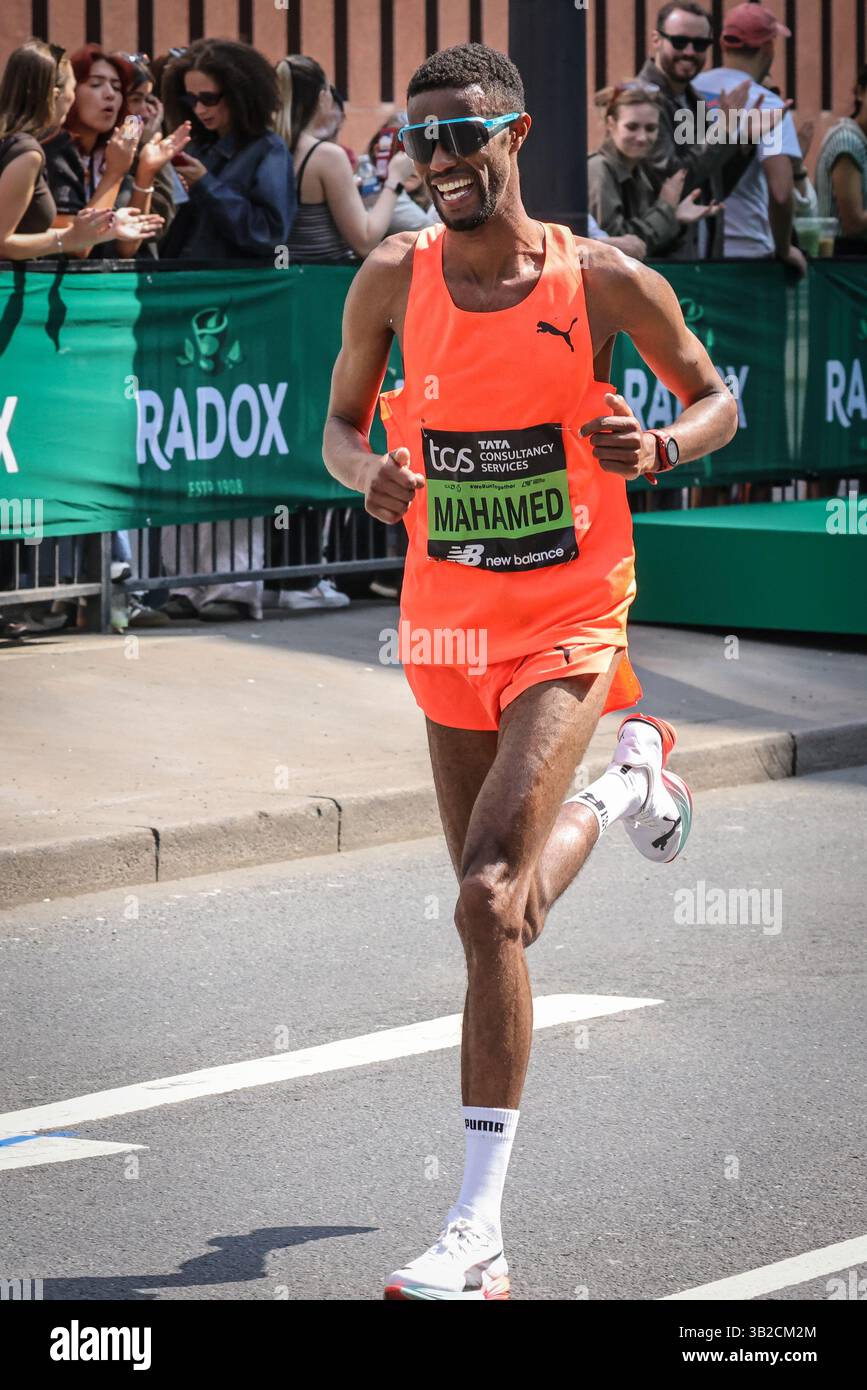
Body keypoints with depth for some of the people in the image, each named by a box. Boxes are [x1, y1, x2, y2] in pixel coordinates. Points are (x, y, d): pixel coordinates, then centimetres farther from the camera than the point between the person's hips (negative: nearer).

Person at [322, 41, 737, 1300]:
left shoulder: (604, 282, -10)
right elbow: (340, 421, 11)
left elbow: (714, 397, 5)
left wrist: (660, 448, -18)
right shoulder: (394, 279, -2)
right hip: (448, 627, 5)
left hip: (569, 625, -4)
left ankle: (479, 1236, -10)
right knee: (499, 914, 16)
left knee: (490, 902, -21)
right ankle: (627, 782, 52)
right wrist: (368, 472, -13)